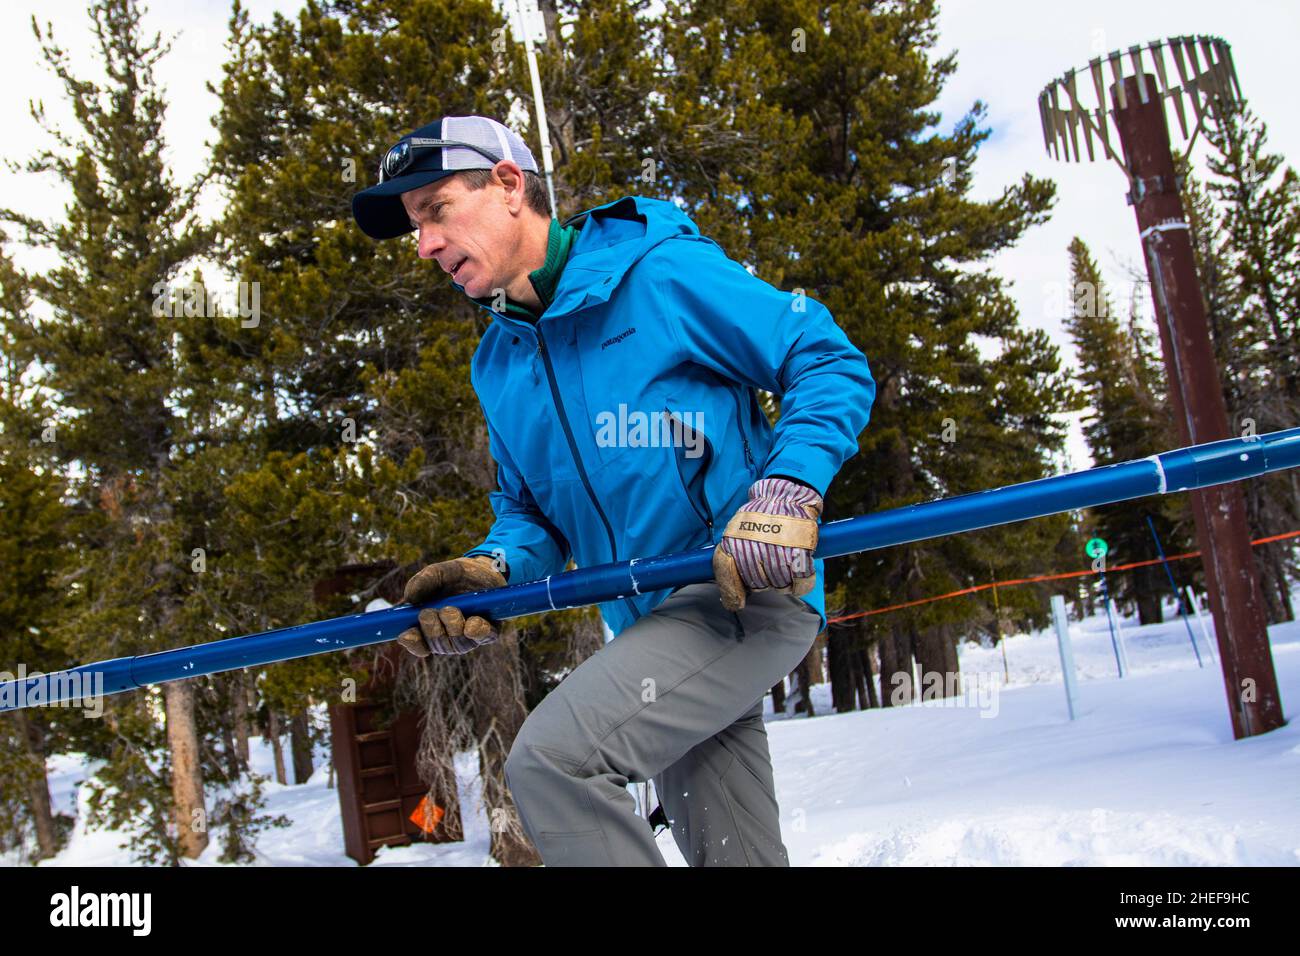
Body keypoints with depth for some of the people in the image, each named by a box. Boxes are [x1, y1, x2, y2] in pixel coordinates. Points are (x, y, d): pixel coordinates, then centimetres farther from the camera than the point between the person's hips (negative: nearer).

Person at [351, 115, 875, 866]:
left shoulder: (661, 274, -11)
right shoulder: (498, 364, 11)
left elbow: (833, 363, -9)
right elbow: (529, 508, 17)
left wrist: (791, 489, -25)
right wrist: (495, 572, -6)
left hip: (749, 590, -8)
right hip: (656, 626, 8)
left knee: (552, 760, -23)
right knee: (734, 853, 12)